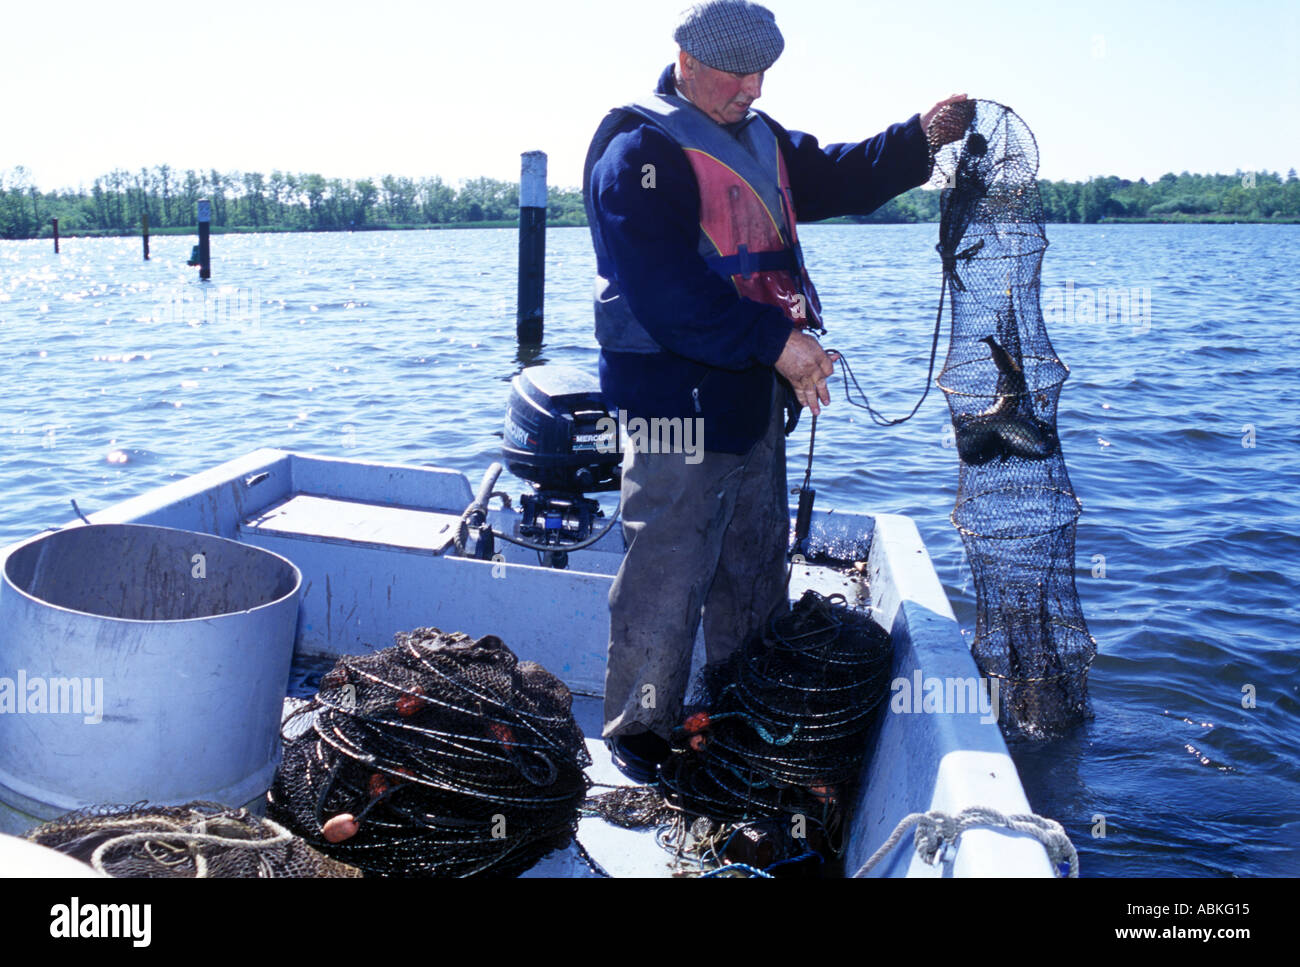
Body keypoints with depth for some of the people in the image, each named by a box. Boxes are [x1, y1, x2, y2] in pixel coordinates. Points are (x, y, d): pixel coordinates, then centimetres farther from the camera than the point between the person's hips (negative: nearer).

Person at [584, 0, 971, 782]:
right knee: (666, 577, -6)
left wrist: (921, 137, 6)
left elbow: (836, 179, 23)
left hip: (756, 396, 9)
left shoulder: (760, 139, 17)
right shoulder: (639, 151, -12)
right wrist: (777, 339, -24)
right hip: (677, 398, -9)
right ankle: (639, 734, 10)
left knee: (756, 572, 17)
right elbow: (666, 287, -23)